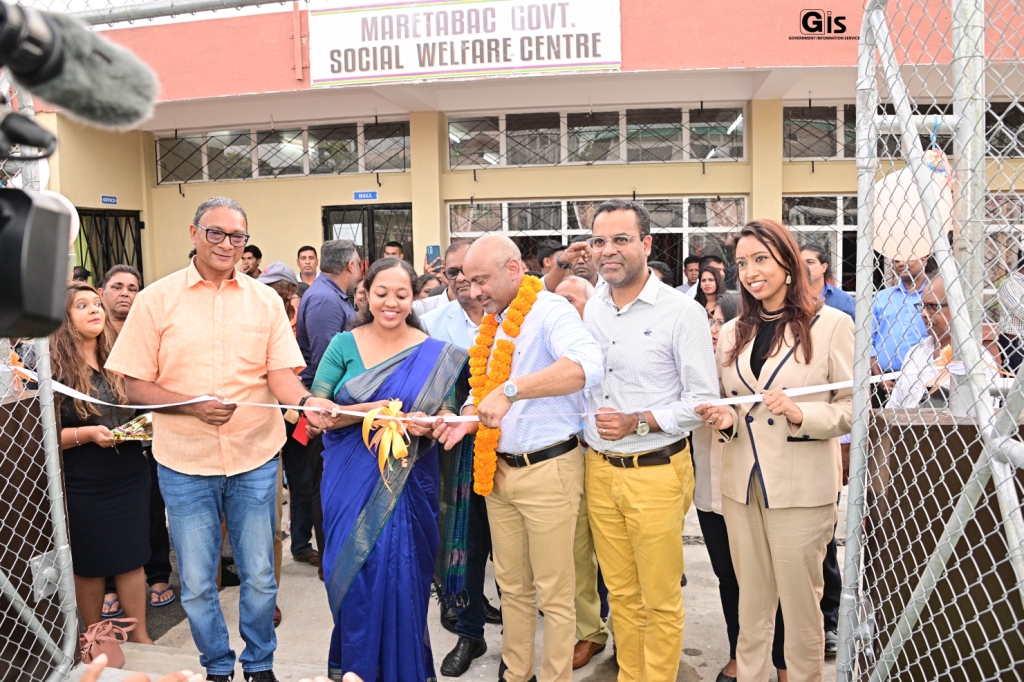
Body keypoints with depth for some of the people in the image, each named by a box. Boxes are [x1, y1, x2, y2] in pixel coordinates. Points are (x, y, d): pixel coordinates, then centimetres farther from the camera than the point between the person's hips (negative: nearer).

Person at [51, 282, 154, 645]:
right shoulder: (55, 367, -8)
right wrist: (87, 434, -23)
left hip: (130, 476, 4)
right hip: (81, 485, -4)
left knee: (132, 558, 9)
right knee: (88, 563, 9)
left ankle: (140, 635, 22)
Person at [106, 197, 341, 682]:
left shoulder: (265, 301, 2)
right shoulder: (156, 300, -3)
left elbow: (280, 373, -4)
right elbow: (135, 386, -4)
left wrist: (307, 401, -26)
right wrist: (194, 405, -19)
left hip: (255, 459, 1)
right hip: (185, 461, -1)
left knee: (259, 576, 12)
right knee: (197, 582, 12)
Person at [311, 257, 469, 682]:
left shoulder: (435, 354, 0)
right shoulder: (344, 345, 0)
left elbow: (447, 418, 2)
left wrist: (427, 426, -21)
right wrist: (366, 412, -20)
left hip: (408, 484, -1)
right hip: (351, 483, 1)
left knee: (401, 578, 1)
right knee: (355, 574, 8)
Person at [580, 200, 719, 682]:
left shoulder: (682, 312, -10)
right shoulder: (591, 309, 6)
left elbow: (703, 401, -10)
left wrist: (637, 422, -18)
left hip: (656, 473, -5)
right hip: (600, 470, 5)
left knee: (660, 599, 7)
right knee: (620, 592, 17)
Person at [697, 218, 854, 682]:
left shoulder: (832, 325, -5)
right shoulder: (732, 332, 11)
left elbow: (854, 408, -6)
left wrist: (799, 413, -21)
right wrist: (726, 418, -5)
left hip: (802, 487, -4)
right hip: (742, 483, 4)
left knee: (800, 601, 7)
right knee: (751, 600, 15)